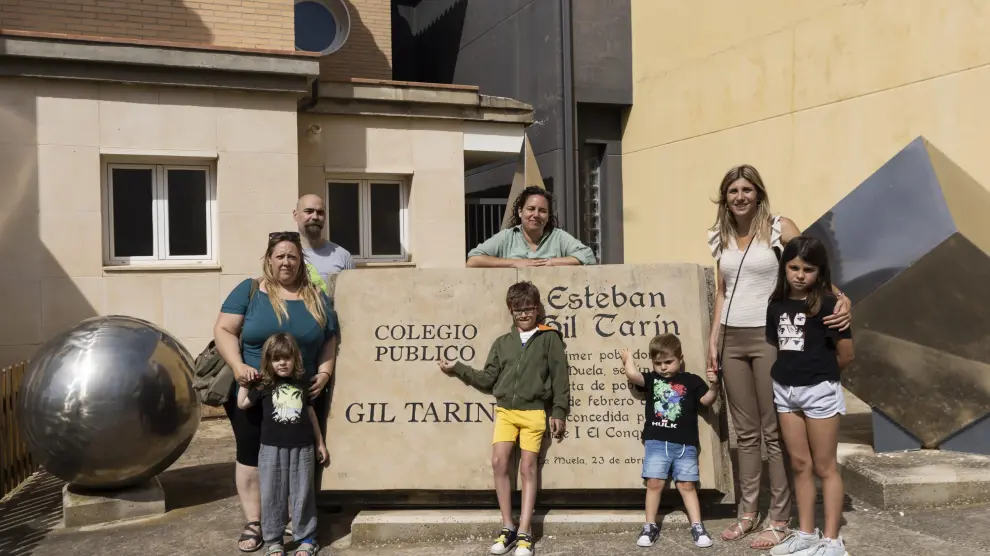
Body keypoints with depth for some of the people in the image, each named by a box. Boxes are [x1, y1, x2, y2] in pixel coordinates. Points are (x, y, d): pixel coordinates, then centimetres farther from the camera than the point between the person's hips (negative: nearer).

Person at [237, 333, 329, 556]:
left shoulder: (302, 383, 5)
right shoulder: (264, 385, 2)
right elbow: (242, 404, 1)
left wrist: (320, 443, 14)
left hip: (302, 448, 0)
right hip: (272, 448, 0)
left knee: (303, 494, 6)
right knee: (272, 495, 6)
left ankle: (306, 538, 18)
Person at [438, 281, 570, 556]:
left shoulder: (549, 338, 2)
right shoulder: (502, 343, 13)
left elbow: (559, 378, 1)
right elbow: (488, 379, 13)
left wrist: (558, 412, -3)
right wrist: (458, 368, 9)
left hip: (534, 413, -3)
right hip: (505, 411, 3)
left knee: (527, 468, -2)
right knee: (499, 463, -8)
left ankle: (524, 533, 2)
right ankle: (508, 528, 3)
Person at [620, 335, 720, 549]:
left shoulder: (691, 381, 5)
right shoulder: (652, 379, 7)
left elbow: (706, 400, 2)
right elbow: (632, 374, -7)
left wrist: (714, 386, -16)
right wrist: (628, 358, 9)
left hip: (685, 444, -1)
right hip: (656, 443, 1)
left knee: (687, 485, 3)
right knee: (654, 483, 0)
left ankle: (697, 527, 8)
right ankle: (650, 527, 10)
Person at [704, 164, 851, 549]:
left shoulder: (780, 228, -4)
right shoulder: (720, 237, 10)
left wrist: (841, 297, -29)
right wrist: (713, 339, 11)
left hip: (769, 336, -5)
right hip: (732, 339, 5)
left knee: (774, 431, 0)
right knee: (745, 432, 11)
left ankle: (779, 519, 8)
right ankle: (748, 512, 20)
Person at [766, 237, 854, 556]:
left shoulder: (826, 305, -13)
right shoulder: (777, 305, 4)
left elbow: (846, 354, -8)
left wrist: (819, 371, 5)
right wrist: (790, 371, 0)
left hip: (819, 391, -6)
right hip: (785, 390, 6)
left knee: (825, 467, 3)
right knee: (799, 464, 12)